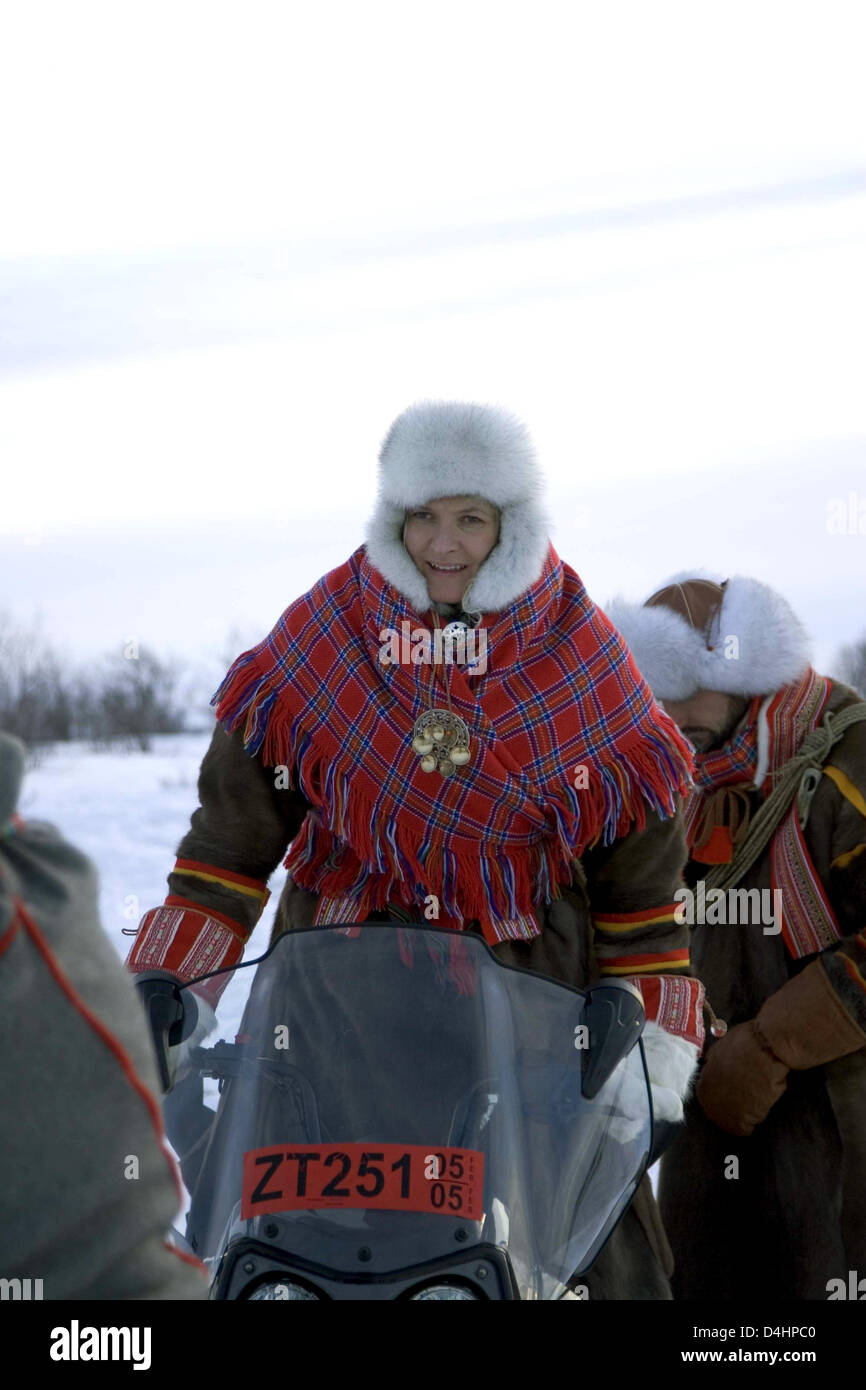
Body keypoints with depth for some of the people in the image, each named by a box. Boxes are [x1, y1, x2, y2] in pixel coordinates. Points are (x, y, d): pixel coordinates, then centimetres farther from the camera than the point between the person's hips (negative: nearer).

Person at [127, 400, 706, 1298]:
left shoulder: (579, 651, 0)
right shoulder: (319, 640, 0)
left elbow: (640, 866, 5)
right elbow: (233, 829, 6)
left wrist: (656, 1047, 1)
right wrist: (166, 982, 0)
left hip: (531, 975, 0)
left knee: (611, 1255, -4)